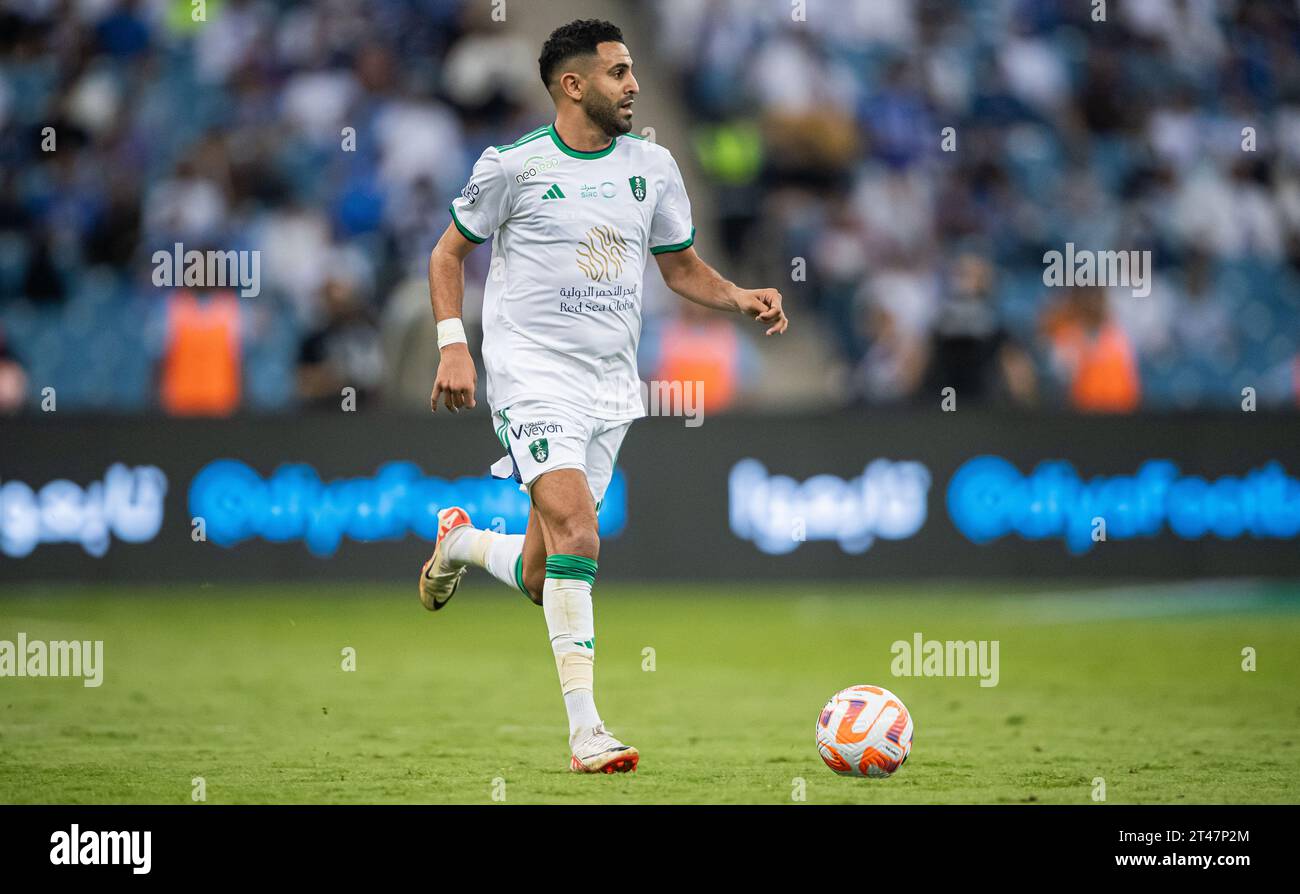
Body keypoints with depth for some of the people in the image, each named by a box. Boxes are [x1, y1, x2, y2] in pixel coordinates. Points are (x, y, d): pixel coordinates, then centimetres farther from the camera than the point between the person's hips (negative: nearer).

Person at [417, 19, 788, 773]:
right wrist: (452, 344, -7)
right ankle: (586, 731, -23)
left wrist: (744, 299, -1)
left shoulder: (652, 167, 8)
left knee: (540, 578, 6)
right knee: (576, 537, -24)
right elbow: (449, 253, 6)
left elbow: (682, 267, 18)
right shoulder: (514, 167, -5)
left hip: (612, 387, 5)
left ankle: (459, 542, 41)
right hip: (534, 374, -5)